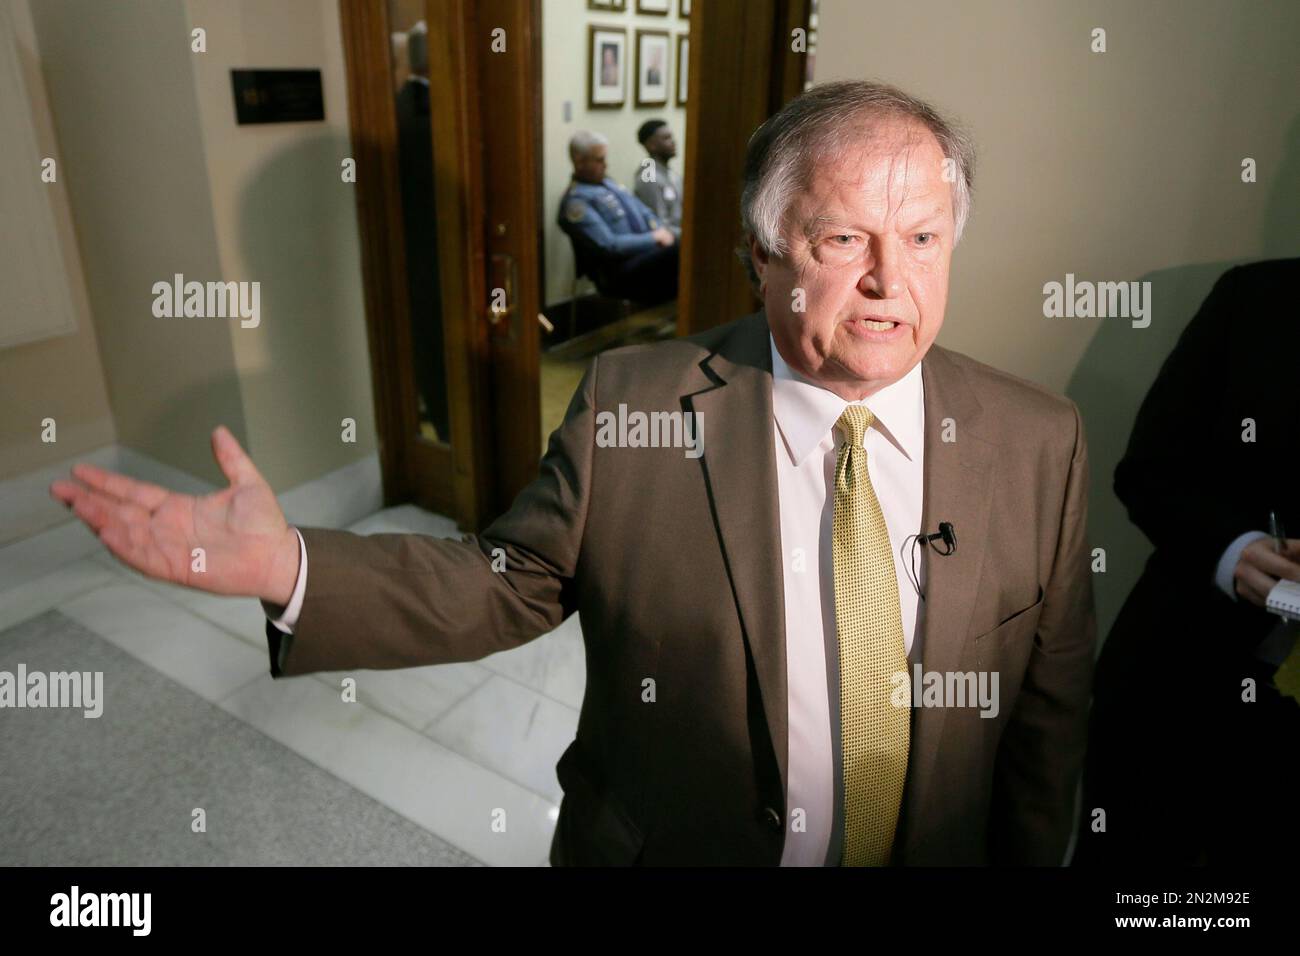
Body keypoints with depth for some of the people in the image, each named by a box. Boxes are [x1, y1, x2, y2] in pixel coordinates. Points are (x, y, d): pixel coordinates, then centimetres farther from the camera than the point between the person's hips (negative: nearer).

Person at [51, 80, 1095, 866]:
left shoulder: (1039, 440, -12)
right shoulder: (632, 401, -18)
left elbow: (1051, 702, -3)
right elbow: (513, 583, -11)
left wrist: (1028, 857, 7)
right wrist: (285, 566, -24)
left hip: (939, 850, 2)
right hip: (665, 842, -1)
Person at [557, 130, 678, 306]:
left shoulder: (608, 183, 18)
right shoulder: (576, 201, -9)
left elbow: (643, 212, 20)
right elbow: (609, 246, -17)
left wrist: (661, 231, -2)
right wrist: (654, 239, -13)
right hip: (618, 274, -9)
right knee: (676, 250, -32)